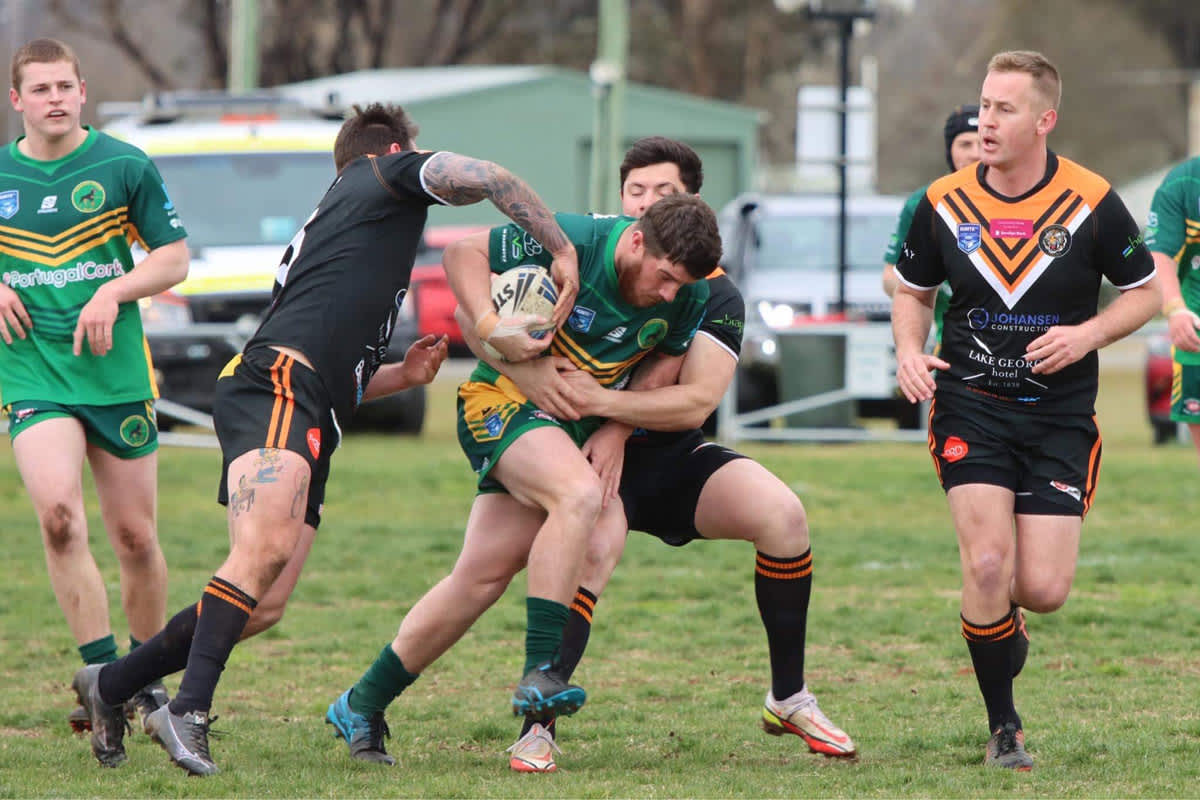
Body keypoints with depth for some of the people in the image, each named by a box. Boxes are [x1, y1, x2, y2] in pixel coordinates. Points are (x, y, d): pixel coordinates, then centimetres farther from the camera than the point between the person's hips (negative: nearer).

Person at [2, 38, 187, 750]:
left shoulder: (124, 166, 1)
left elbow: (175, 259, 5)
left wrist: (114, 291, -12)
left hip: (118, 372, 0)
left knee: (136, 536, 5)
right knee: (58, 513, -23)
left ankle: (149, 681, 25)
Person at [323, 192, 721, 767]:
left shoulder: (687, 297, -8)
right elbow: (462, 251, -13)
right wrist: (488, 325, -26)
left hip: (573, 426, 6)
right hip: (504, 399, -6)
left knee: (482, 577, 3)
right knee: (579, 495, -33)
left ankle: (361, 705, 14)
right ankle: (539, 672, -32)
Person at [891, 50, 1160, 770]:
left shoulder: (1094, 203, -7)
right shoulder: (943, 203, -2)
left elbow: (1146, 292, 3)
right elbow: (914, 291, 13)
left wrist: (1087, 334, -14)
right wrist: (910, 351, -7)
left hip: (1061, 414, 0)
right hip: (970, 405, 0)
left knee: (1044, 590, -7)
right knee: (987, 564, -17)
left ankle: (1005, 627, 33)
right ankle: (1004, 729, 1)